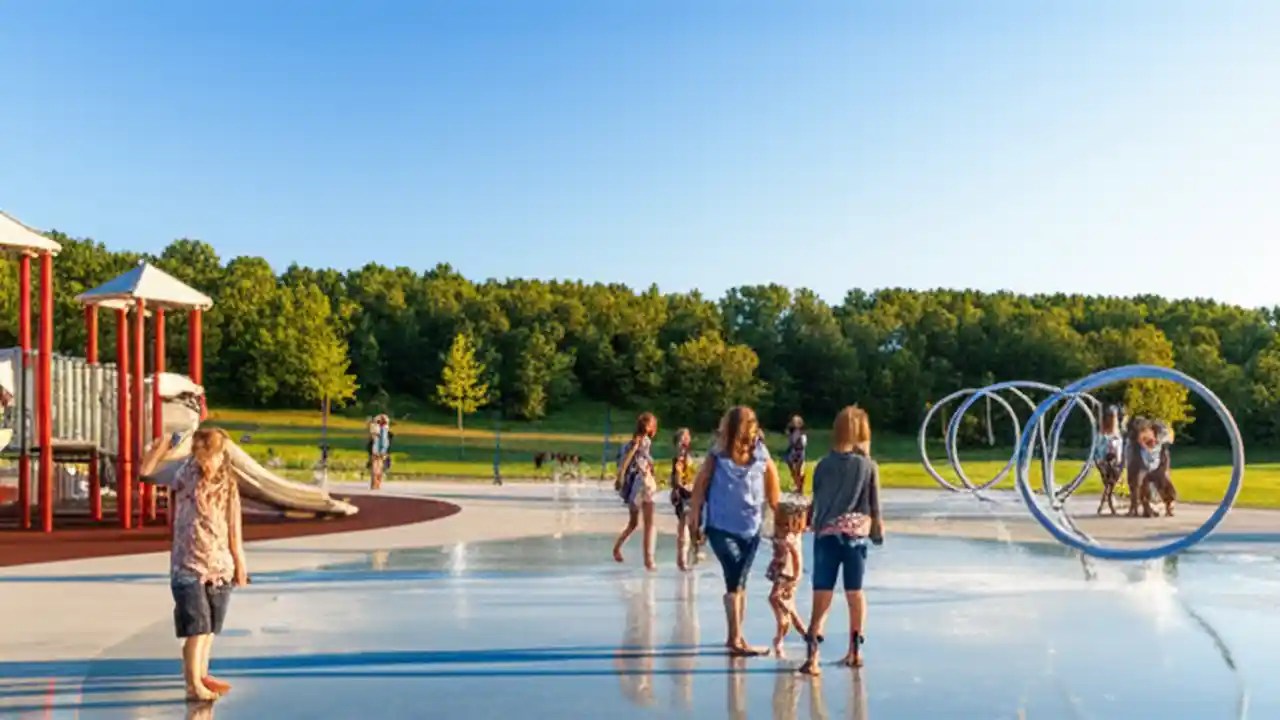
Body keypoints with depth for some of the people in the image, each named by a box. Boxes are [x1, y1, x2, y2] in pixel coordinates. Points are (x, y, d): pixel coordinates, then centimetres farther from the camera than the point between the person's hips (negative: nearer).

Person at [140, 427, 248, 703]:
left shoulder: (228, 485, 3)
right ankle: (193, 685, -2)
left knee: (210, 627, 14)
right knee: (196, 627, -8)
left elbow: (234, 530, 6)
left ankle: (202, 674, 28)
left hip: (220, 566, 4)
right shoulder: (184, 473, -2)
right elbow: (147, 473, -6)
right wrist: (162, 446, -18)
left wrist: (240, 565, 7)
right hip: (188, 567, -4)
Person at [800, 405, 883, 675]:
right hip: (856, 534, 1)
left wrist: (812, 522, 18)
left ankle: (813, 655, -16)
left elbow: (816, 501, 2)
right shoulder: (869, 466, -2)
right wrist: (878, 531, 16)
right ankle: (855, 651, 25)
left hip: (827, 534, -1)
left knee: (821, 596, -4)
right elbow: (875, 507, 3)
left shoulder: (824, 465, -4)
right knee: (855, 593, 15)